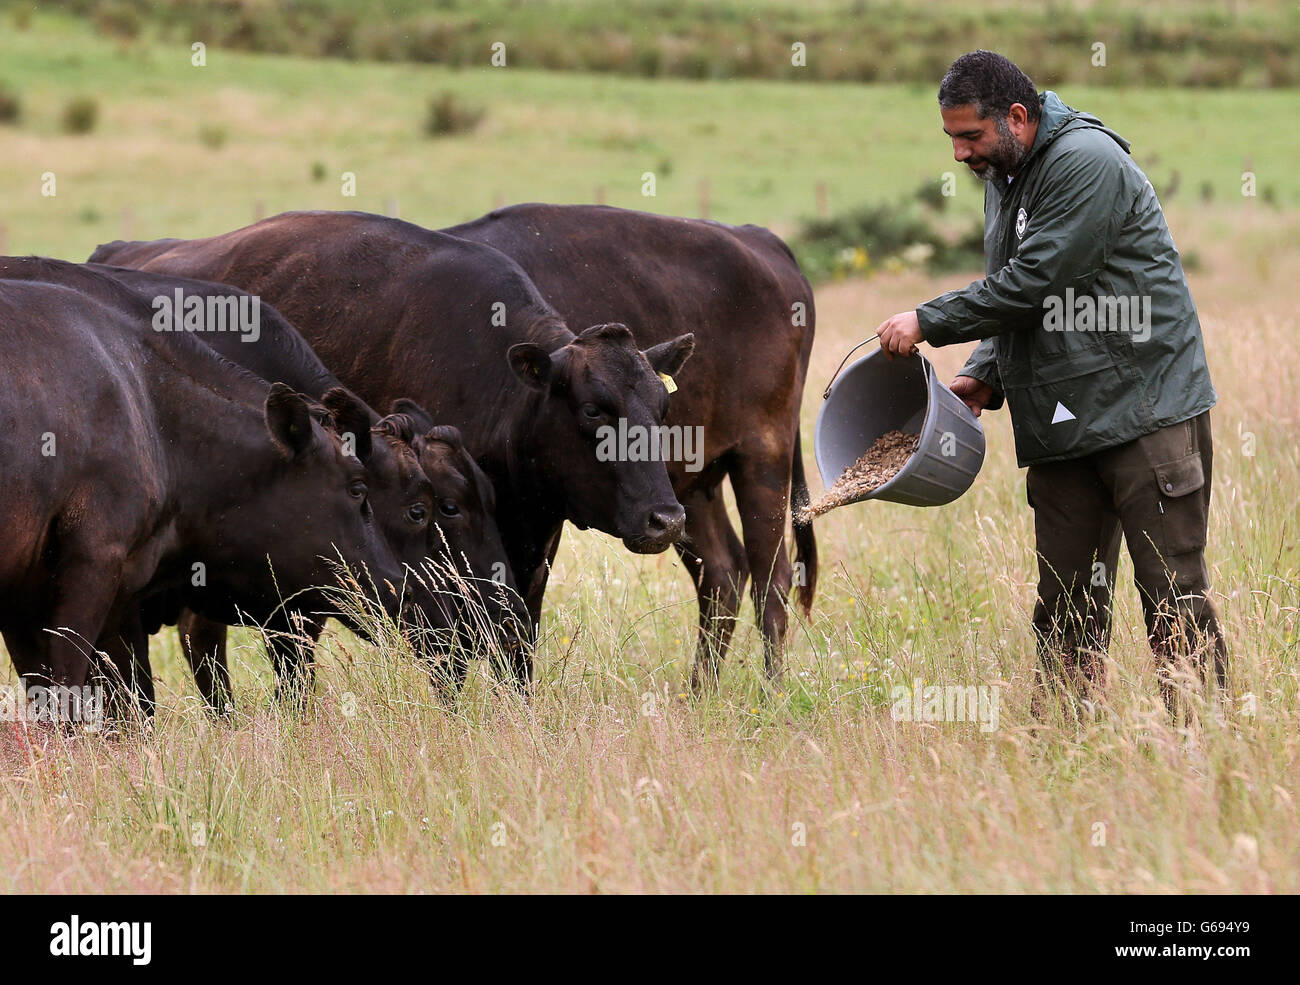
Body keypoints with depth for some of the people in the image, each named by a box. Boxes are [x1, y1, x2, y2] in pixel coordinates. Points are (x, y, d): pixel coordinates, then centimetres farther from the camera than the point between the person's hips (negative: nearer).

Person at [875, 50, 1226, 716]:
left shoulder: (1086, 162, -15)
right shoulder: (1002, 178, 15)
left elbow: (1035, 283, -20)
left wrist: (928, 323, -12)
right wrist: (985, 377, 6)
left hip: (1146, 408, -9)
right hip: (1061, 424, 9)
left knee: (1173, 594, -8)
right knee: (1065, 603, 7)